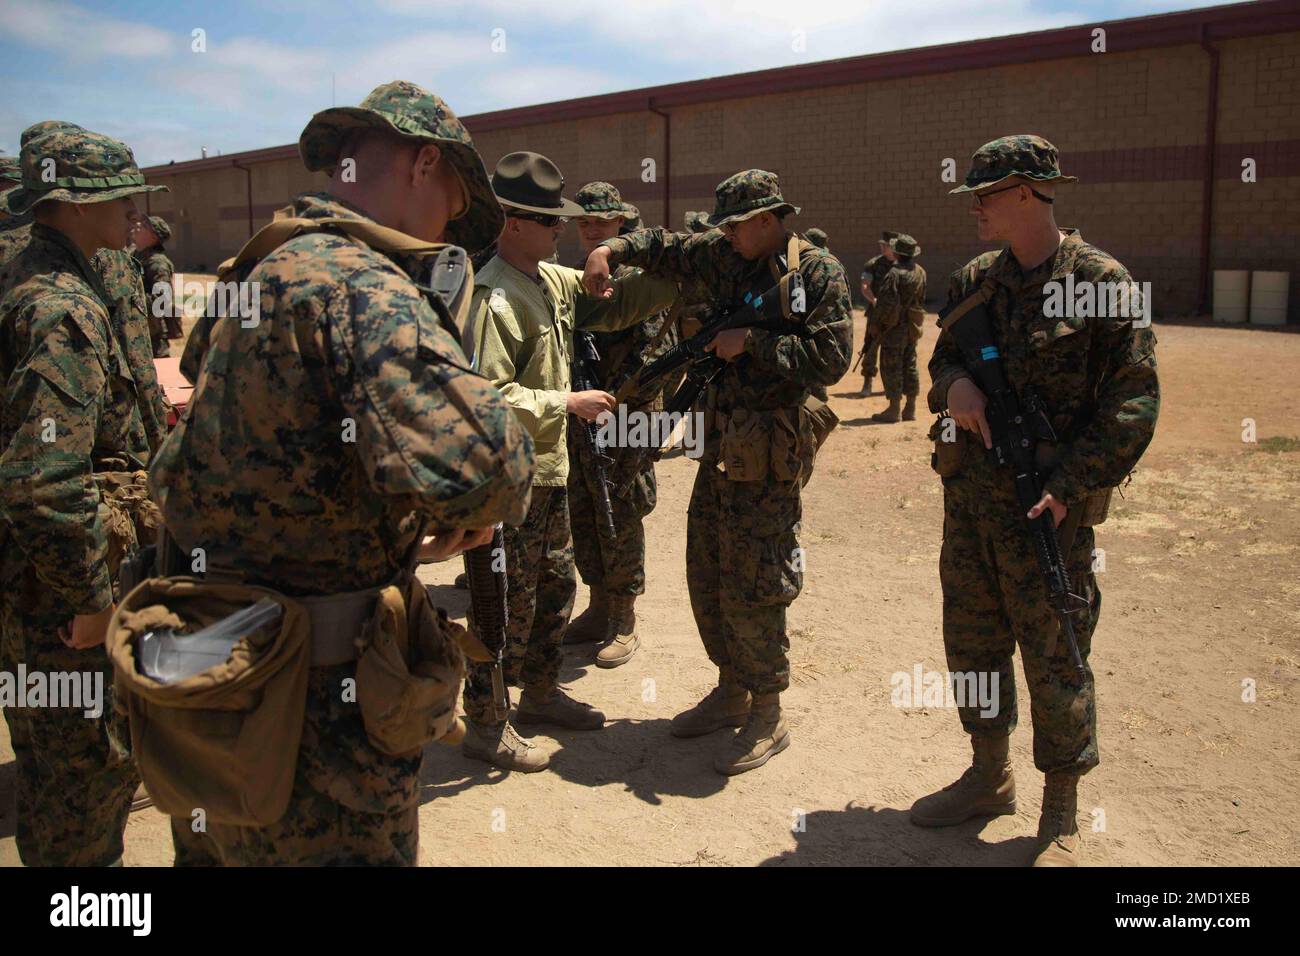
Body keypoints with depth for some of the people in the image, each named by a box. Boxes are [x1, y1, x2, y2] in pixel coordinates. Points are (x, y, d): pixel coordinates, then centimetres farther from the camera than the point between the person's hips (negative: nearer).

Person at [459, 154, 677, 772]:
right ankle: (484, 724, 16)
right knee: (509, 602, 1)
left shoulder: (554, 281, 8)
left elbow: (612, 305, 20)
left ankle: (540, 692, 38)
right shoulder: (494, 297, -20)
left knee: (556, 584, 20)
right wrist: (567, 403, -21)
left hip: (550, 468, 9)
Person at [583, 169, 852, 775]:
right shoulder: (725, 256, 10)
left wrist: (751, 340, -19)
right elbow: (665, 248, 22)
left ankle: (767, 720, 12)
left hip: (769, 453, -8)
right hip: (721, 444, 8)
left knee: (751, 588, -4)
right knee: (707, 577, 15)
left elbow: (831, 358, -20)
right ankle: (731, 691, 32)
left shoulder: (818, 273, -10)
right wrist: (612, 249, 5)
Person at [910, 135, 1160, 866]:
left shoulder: (1101, 281, -9)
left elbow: (1134, 403, -10)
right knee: (971, 641, 16)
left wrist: (1070, 485, -18)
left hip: (1048, 507, -6)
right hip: (968, 499, 6)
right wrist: (954, 384, -6)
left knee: (1053, 657, 4)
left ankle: (1062, 814, 21)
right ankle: (990, 777, 36)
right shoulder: (974, 280, 9)